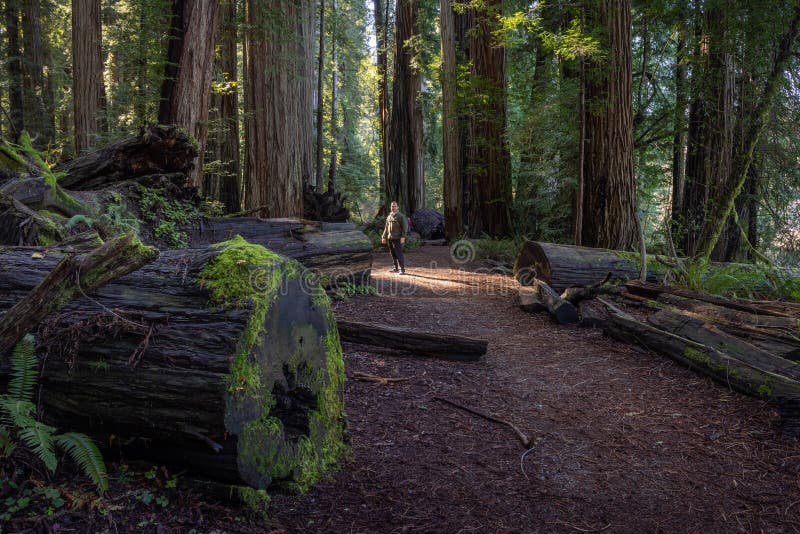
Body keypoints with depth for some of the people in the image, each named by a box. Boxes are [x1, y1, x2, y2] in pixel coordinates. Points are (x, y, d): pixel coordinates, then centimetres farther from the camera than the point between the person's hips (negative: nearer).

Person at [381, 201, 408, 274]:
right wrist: (384, 237, 19)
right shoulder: (389, 217, 16)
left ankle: (402, 269, -7)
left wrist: (403, 237, -17)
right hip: (390, 238, 6)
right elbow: (386, 228, 21)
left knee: (399, 254, -10)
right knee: (393, 254, 11)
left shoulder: (401, 216, -3)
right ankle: (396, 268, 21)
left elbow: (405, 227, -9)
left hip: (397, 239, -6)